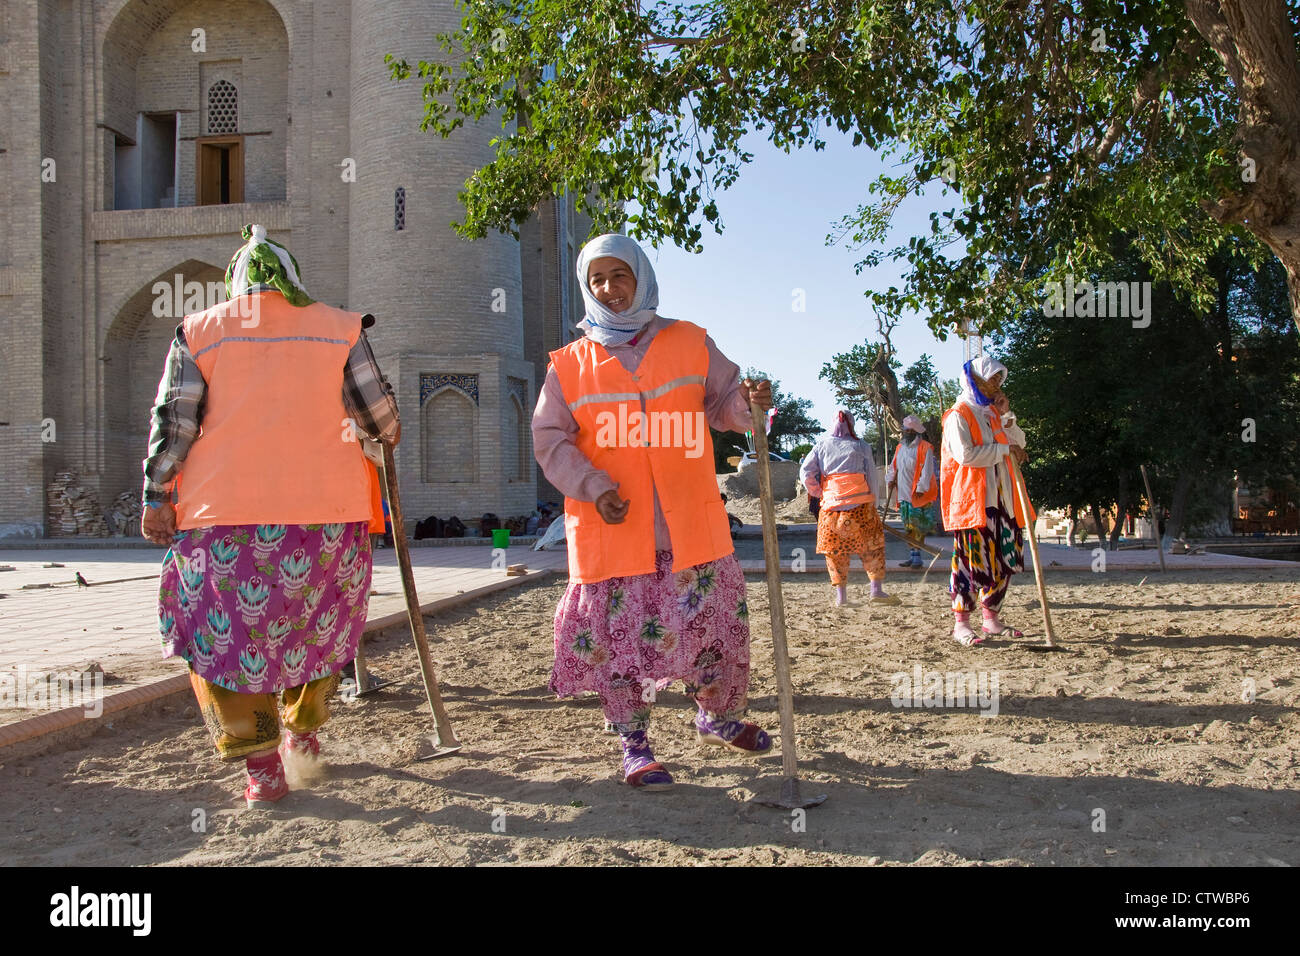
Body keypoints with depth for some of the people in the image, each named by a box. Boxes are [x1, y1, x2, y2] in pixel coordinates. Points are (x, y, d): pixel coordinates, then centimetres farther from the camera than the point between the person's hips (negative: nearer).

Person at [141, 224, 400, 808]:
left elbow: (173, 420, 1)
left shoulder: (199, 332, 7)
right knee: (318, 622, 20)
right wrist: (387, 433, 28)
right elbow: (377, 411, 6)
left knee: (221, 631, 10)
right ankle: (304, 730, 33)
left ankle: (261, 765, 5)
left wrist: (157, 496, 6)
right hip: (325, 508, 1)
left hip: (223, 513, -1)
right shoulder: (337, 328, 6)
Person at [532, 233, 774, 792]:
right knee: (617, 634, 1)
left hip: (691, 526, 1)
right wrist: (593, 488, -14)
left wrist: (749, 402, -14)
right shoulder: (570, 365, 5)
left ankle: (719, 718, 33)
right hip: (611, 530, -1)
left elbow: (723, 405, 11)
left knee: (715, 622, 7)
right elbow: (549, 440, 2)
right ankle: (634, 746, 19)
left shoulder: (691, 345, 8)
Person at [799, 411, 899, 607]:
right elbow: (872, 477, 5)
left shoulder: (821, 445, 7)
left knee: (836, 550, 8)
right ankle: (876, 589, 2)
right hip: (860, 505, -1)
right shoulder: (861, 447, 4)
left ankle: (841, 596, 6)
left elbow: (806, 472, 3)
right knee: (873, 546, 9)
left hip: (831, 506, 1)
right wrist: (874, 503, 13)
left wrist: (817, 493, 15)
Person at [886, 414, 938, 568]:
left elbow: (927, 471, -12)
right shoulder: (900, 448, 14)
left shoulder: (925, 448, -7)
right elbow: (894, 467, 21)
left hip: (918, 494, -6)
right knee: (909, 526, 9)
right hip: (904, 493, 7)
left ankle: (917, 556, 1)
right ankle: (913, 555, 15)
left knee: (918, 526, -3)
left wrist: (921, 489, -16)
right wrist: (891, 481, 9)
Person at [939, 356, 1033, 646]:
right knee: (971, 559, -8)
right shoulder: (959, 415, -6)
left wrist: (1006, 415, 2)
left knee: (1003, 560, 9)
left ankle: (991, 618, 19)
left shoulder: (992, 413, 18)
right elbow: (965, 454, -19)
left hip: (1001, 499, 8)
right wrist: (1003, 449, -15)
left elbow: (1019, 445, 14)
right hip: (971, 499, -8)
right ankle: (961, 624, -3)